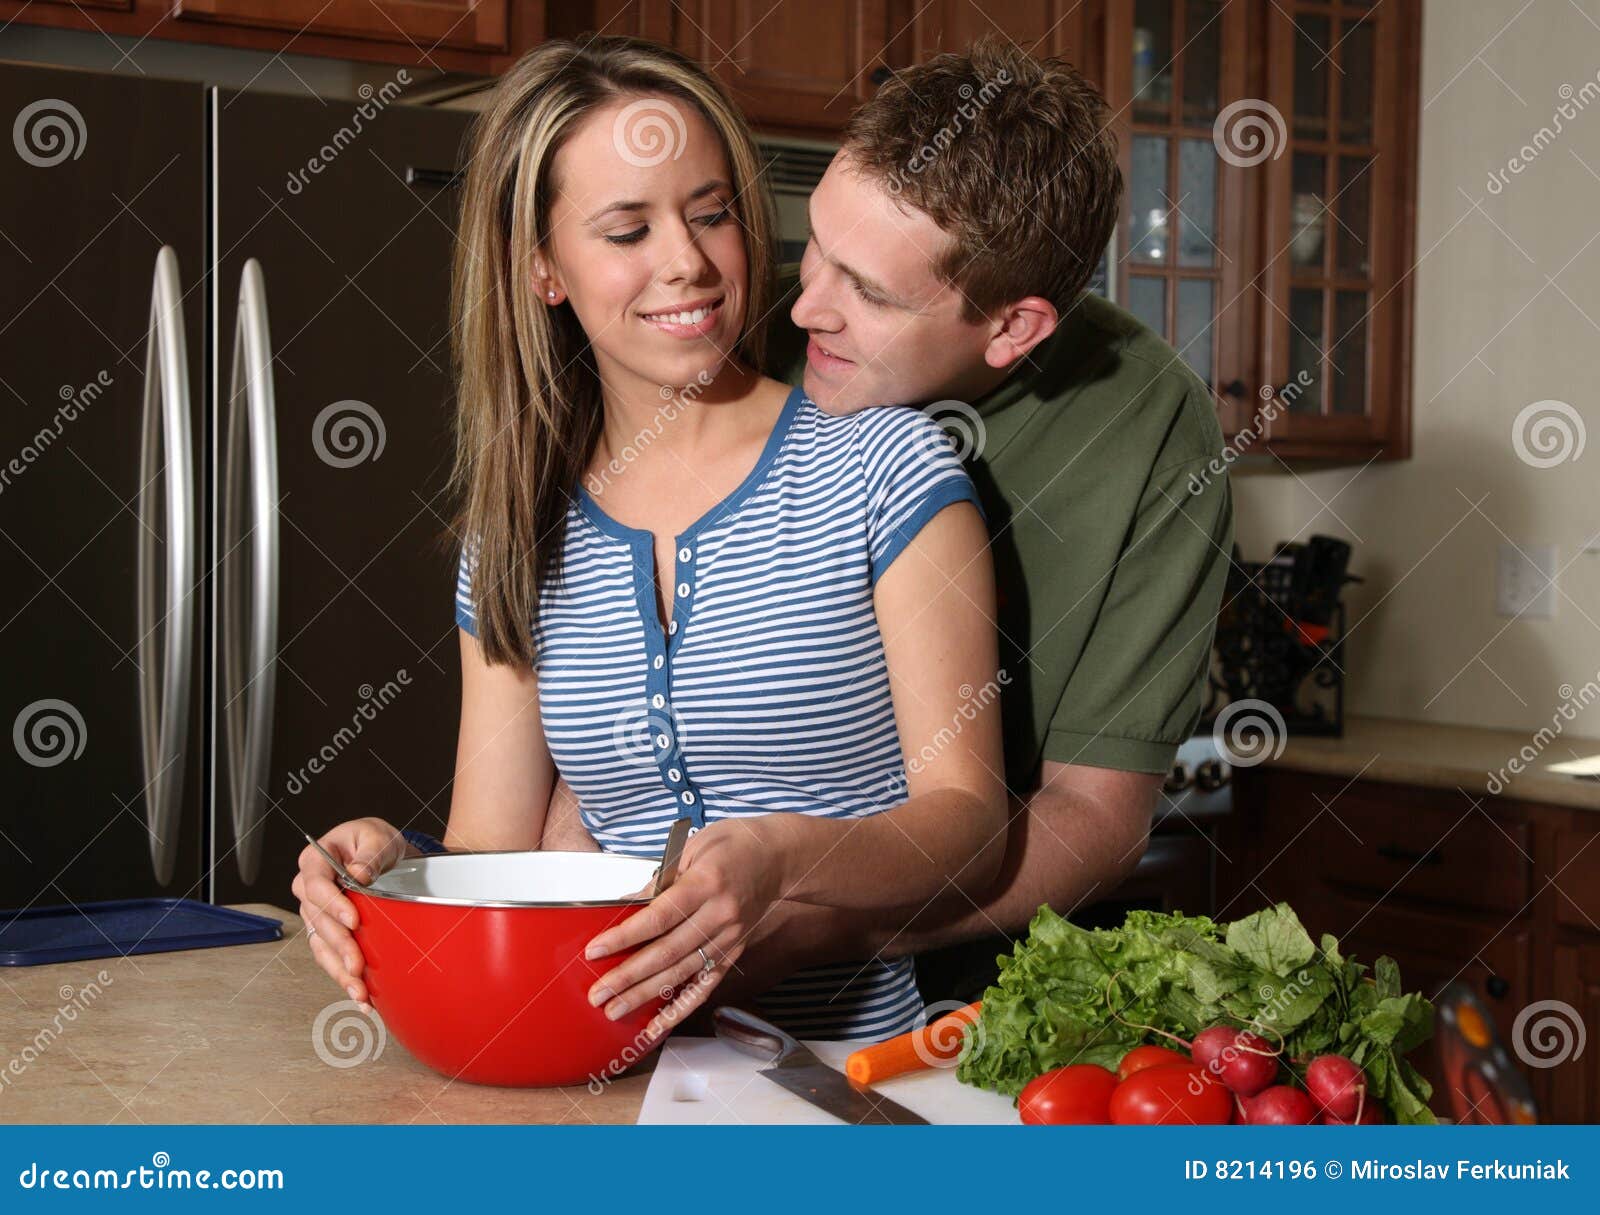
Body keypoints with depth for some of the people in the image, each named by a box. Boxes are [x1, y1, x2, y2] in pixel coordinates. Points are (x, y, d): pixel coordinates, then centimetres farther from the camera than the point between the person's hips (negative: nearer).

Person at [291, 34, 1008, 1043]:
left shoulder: (881, 461, -4)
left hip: (867, 1052, -2)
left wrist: (789, 857, -27)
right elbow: (496, 854, 9)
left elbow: (970, 818, -8)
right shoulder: (518, 541, 9)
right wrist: (400, 866, -14)